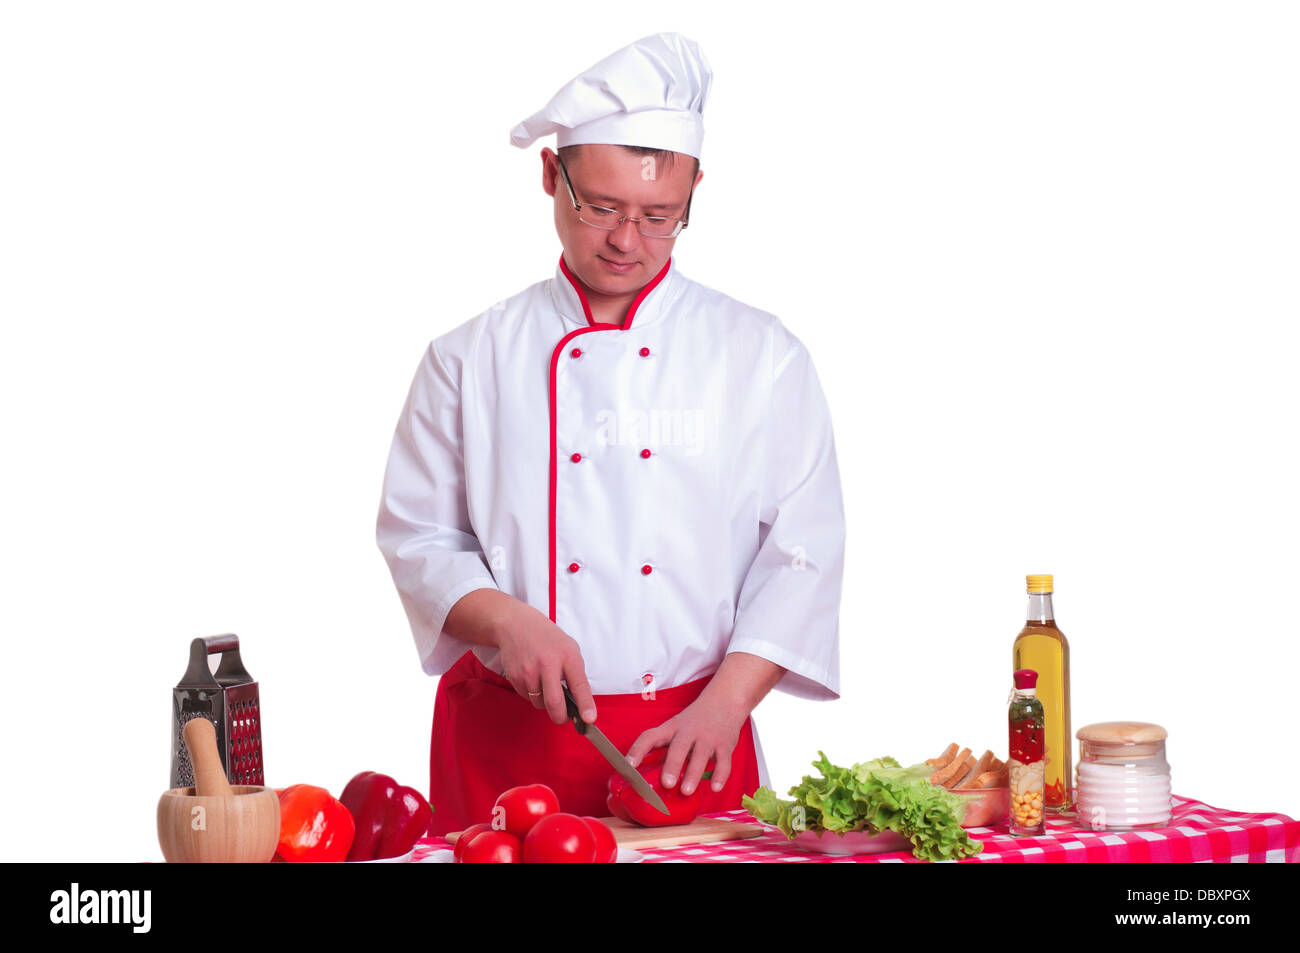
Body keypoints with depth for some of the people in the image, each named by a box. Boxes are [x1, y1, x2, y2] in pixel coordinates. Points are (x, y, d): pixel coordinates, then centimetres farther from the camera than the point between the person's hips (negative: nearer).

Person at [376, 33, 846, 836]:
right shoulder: (471, 358, 4)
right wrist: (504, 620, -14)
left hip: (690, 742, 0)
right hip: (504, 739, 0)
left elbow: (800, 554, -1)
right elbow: (418, 537, 5)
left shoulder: (760, 356, 3)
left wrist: (724, 702, -12)